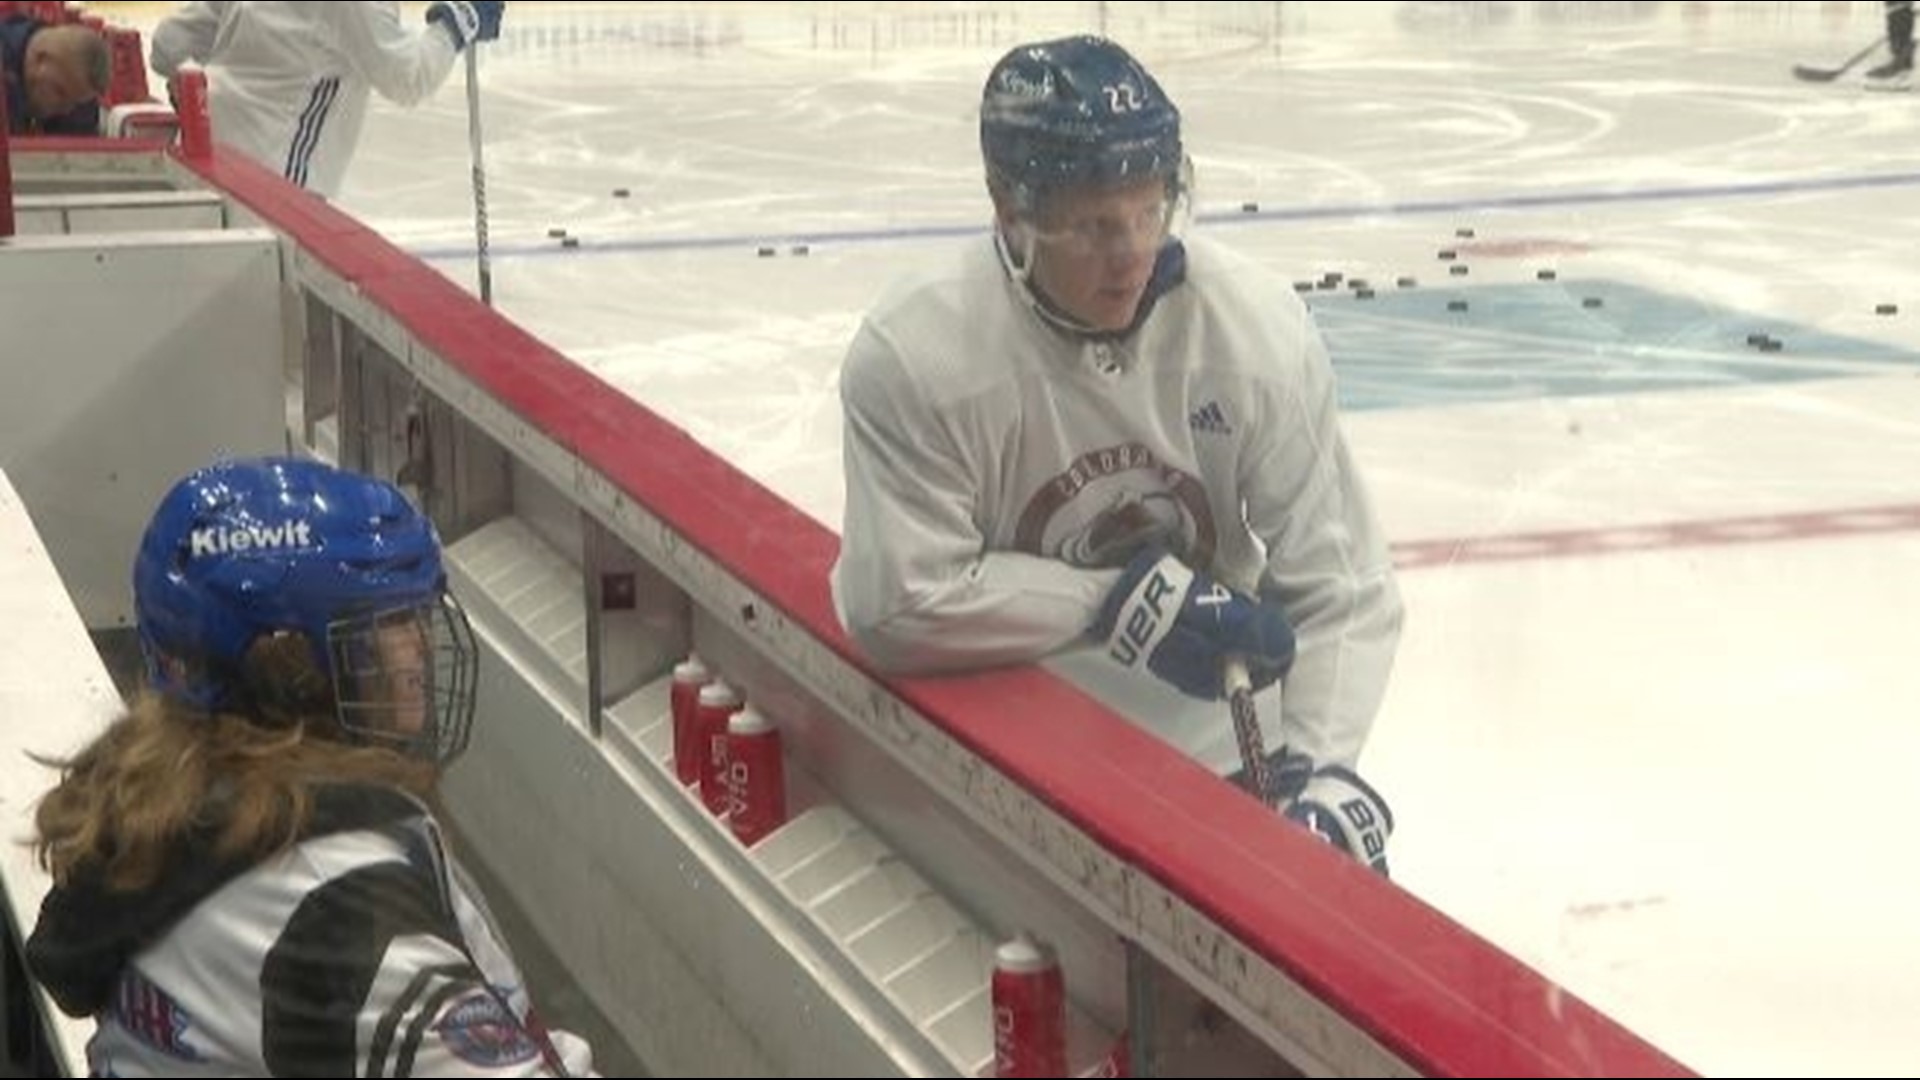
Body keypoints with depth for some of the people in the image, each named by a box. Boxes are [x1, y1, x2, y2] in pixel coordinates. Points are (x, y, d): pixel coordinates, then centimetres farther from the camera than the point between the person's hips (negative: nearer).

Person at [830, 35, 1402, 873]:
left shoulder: (1256, 327, -15)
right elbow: (900, 601, -23)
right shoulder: (916, 357, -22)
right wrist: (1113, 600, -21)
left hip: (1222, 754, 2)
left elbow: (1340, 588, -13)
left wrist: (1322, 764, -26)